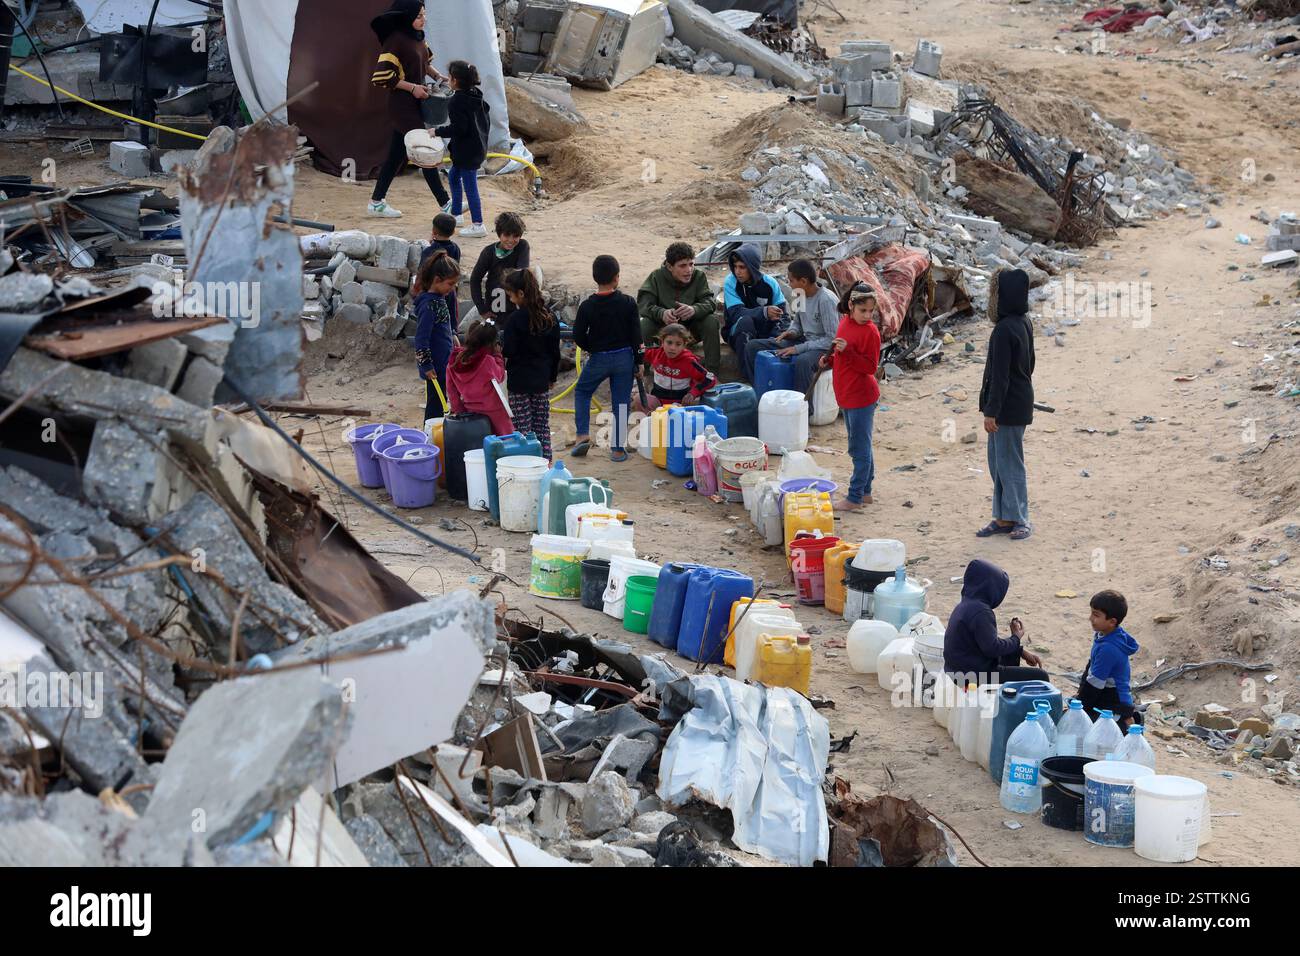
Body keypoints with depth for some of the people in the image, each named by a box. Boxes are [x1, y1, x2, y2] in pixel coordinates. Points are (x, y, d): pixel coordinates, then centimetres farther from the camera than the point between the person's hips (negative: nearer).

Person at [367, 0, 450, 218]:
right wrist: (412, 87, -21)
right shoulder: (396, 40, -19)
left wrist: (436, 74, 7)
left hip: (415, 103, 9)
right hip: (403, 106, -9)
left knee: (398, 154, 13)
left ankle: (376, 202, 20)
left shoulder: (418, 36, 7)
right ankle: (446, 205, 0)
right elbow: (382, 75, -23)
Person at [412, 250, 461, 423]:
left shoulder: (439, 298, 8)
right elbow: (421, 339, -22)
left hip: (443, 365, 9)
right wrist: (427, 366, -19)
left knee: (440, 405, 16)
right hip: (435, 368, -9)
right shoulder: (428, 305, -21)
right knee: (435, 407, -2)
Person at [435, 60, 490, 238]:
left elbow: (458, 128, -26)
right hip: (478, 145, 10)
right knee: (454, 175, 25)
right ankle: (455, 214, 34)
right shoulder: (476, 95, 5)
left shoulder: (456, 102, -22)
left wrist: (438, 131, -14)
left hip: (467, 151, -10)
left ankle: (478, 225, -2)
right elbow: (486, 109, 20)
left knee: (470, 186, -5)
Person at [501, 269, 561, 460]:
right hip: (542, 380, 6)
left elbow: (508, 351, -17)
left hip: (519, 381, -6)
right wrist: (552, 376, 19)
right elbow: (555, 351, 9)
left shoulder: (515, 319, -16)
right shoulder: (550, 317, 2)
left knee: (522, 429, -1)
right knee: (542, 426, 12)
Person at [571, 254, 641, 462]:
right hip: (624, 357, 1)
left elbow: (578, 336, -5)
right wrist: (638, 361, 5)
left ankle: (583, 435, 5)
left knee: (582, 392, 20)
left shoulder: (587, 306, -10)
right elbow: (636, 334, -5)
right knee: (621, 401, 7)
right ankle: (618, 448, 9)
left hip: (598, 359, -1)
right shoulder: (628, 303, -8)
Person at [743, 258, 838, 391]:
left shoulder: (826, 300, -20)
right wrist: (792, 332, -4)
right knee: (753, 346, 0)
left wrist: (799, 348, -25)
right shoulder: (801, 296, 4)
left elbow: (833, 339, -23)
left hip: (824, 348, -8)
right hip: (804, 341, 8)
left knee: (803, 361, -44)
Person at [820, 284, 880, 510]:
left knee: (860, 448, -1)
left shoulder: (870, 332, -16)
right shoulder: (845, 323, 8)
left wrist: (847, 351, -27)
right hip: (846, 396, 9)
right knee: (859, 447, 18)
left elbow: (870, 367, -18)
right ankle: (864, 491, 28)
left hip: (862, 397, -9)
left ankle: (855, 498, 4)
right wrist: (829, 360, 2)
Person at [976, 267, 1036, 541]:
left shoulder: (1003, 330, -24)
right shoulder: (1024, 323, 5)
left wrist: (991, 412, -17)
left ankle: (1019, 520, 13)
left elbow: (1000, 375, -23)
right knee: (998, 462, 17)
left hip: (1007, 408, -9)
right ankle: (1004, 518, 24)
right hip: (1020, 401, 9)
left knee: (1009, 465, 3)